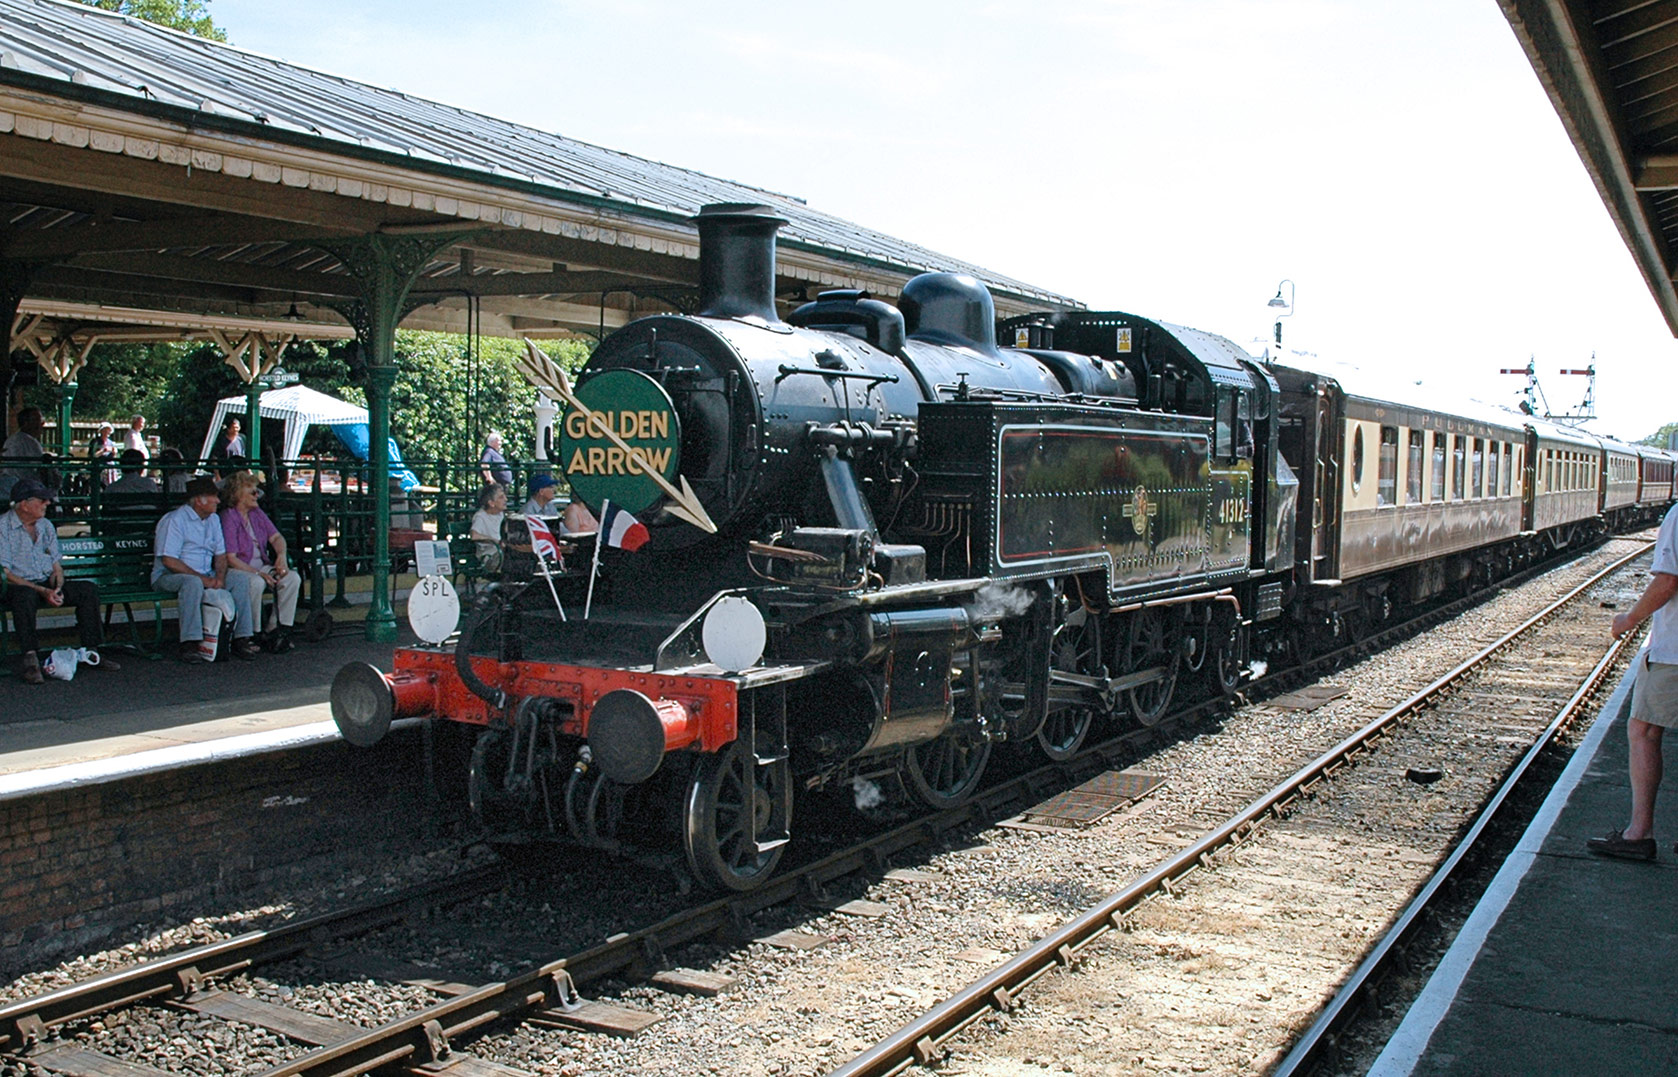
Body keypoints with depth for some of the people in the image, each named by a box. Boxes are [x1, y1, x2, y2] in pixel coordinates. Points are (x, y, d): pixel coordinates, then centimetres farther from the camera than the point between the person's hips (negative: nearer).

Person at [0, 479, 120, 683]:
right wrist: (42, 591, -22)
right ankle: (29, 658, -38)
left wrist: (57, 588, -9)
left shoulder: (46, 525, 13)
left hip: (46, 584, 6)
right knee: (26, 595, -40)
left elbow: (57, 565, 14)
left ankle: (91, 651, -13)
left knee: (89, 589, -15)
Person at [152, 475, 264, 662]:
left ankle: (241, 639, -13)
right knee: (193, 583, -38)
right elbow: (169, 561, -20)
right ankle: (189, 645, -38)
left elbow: (221, 554, 12)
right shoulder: (175, 520, -12)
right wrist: (203, 578, -23)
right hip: (170, 577, -7)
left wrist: (219, 577, -11)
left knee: (241, 579, -12)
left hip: (206, 576, 7)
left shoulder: (214, 519, 12)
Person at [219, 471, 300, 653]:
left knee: (293, 578, -16)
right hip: (237, 570, -7)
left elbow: (276, 537, 13)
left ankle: (282, 630, -16)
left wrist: (281, 556, -10)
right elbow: (230, 559, -17)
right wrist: (259, 574, -22)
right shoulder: (228, 518, -11)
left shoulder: (257, 513, 13)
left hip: (261, 566, 7)